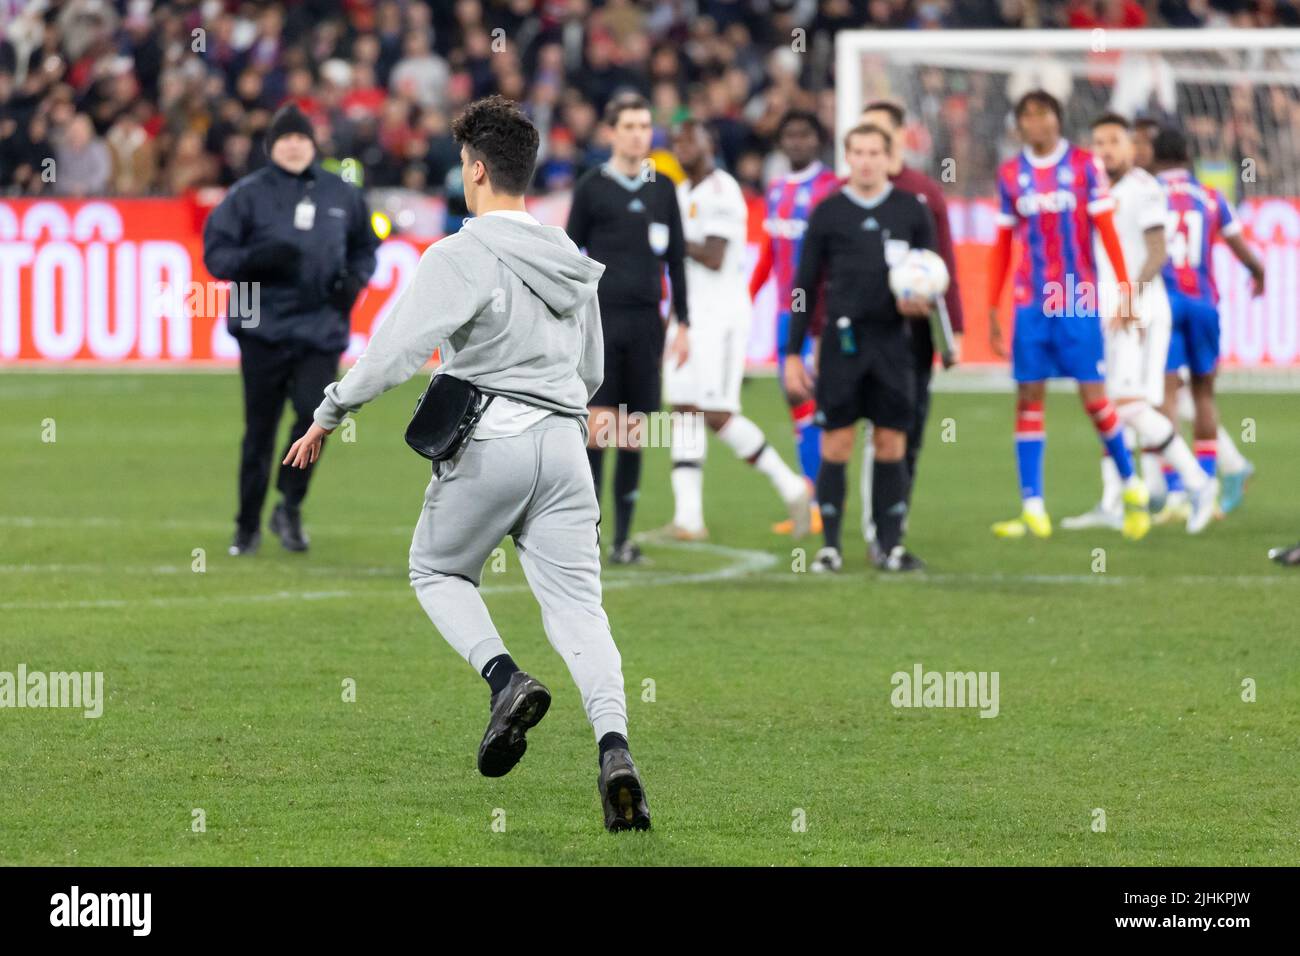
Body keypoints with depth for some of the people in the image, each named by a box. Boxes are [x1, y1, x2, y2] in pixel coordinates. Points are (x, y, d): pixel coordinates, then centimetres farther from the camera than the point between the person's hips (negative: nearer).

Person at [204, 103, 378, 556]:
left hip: (322, 328, 1)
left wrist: (355, 279, 2)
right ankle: (248, 525, 17)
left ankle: (290, 507, 4)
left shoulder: (343, 195, 10)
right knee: (259, 429, 3)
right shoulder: (249, 194, 2)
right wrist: (257, 259, -18)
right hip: (263, 327, -1)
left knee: (315, 412, -17)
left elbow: (365, 249, 23)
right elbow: (216, 253, 0)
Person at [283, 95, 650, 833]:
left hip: (488, 441, -5)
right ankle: (614, 746, -22)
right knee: (577, 607, 0)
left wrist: (327, 415, -3)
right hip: (565, 441, 5)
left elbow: (394, 352, -13)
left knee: (438, 572, 18)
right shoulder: (573, 262, 15)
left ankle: (505, 677, -7)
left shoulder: (460, 257, -7)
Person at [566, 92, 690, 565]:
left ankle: (623, 537, 7)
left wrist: (682, 324, 11)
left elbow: (675, 258, 16)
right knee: (598, 426, -10)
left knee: (634, 434, 3)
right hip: (600, 315, -3)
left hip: (645, 321, 3)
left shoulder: (663, 189, 11)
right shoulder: (592, 186, 3)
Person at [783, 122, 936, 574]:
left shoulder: (912, 210, 7)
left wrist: (922, 300, -13)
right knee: (836, 442, -2)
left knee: (891, 442, 2)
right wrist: (793, 353, 3)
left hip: (893, 338, 1)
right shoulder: (828, 213, 5)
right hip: (843, 338, -1)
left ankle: (890, 544, 8)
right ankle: (830, 545, 5)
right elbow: (806, 285, 7)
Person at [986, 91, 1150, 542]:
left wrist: (1124, 291, -8)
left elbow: (1107, 232, -1)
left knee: (1093, 397, -5)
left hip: (1079, 302, -3)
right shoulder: (1010, 174, 7)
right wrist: (992, 310, 11)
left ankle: (1132, 486, 16)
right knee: (1028, 399, -1)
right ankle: (1033, 509, 1)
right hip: (1031, 303, 3)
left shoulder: (1084, 166, -1)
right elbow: (1002, 246, 12)